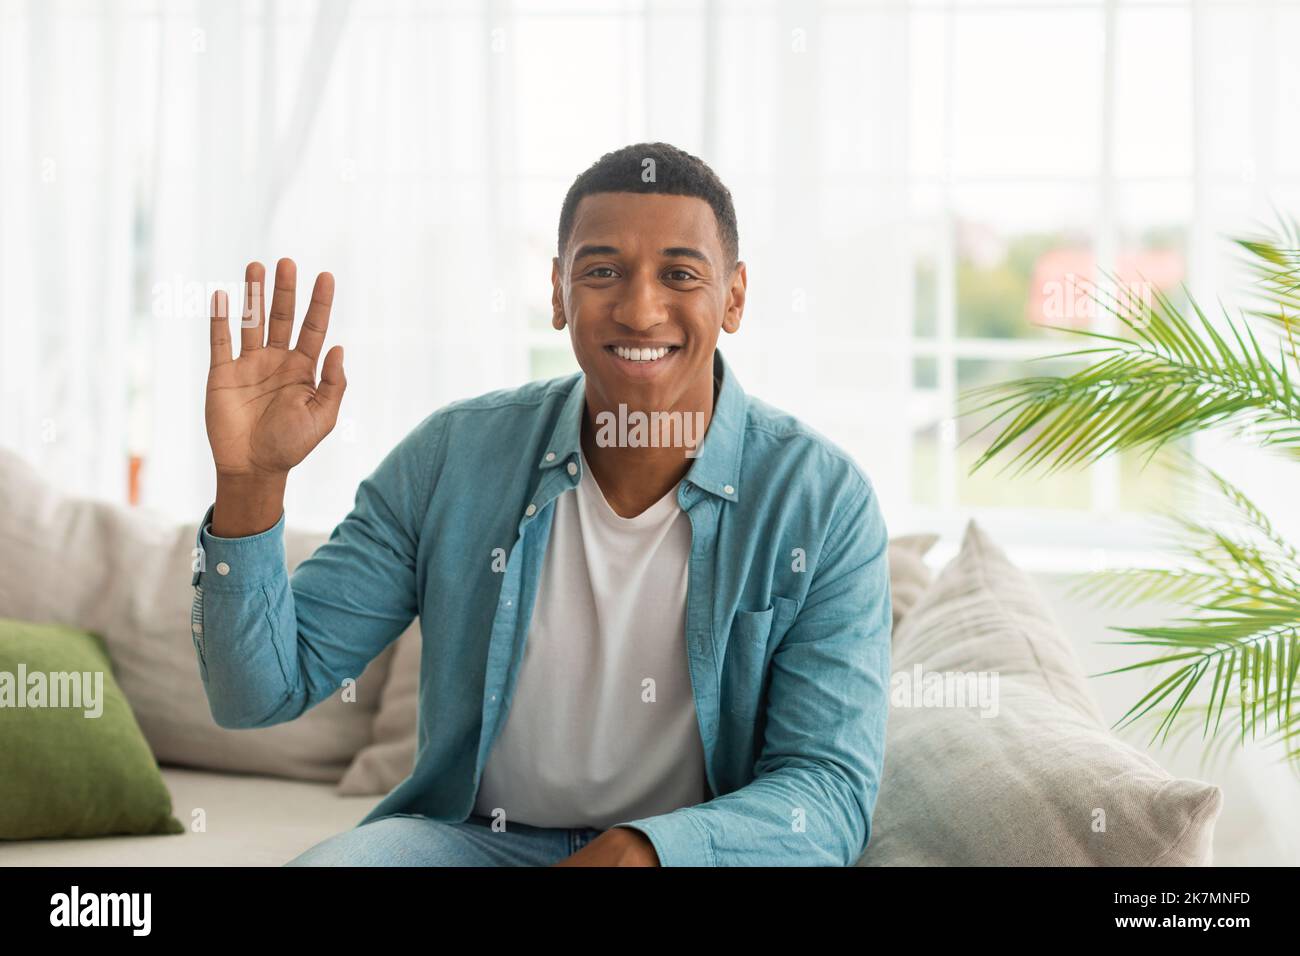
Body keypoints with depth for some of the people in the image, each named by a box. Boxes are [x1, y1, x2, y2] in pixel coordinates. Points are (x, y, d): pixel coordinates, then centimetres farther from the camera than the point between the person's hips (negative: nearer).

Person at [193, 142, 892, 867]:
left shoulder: (826, 503, -12)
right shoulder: (454, 458, -6)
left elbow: (831, 793, -15)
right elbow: (261, 692, -4)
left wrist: (640, 849, -33)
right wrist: (251, 485, -21)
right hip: (472, 834, 1)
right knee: (321, 866, -28)